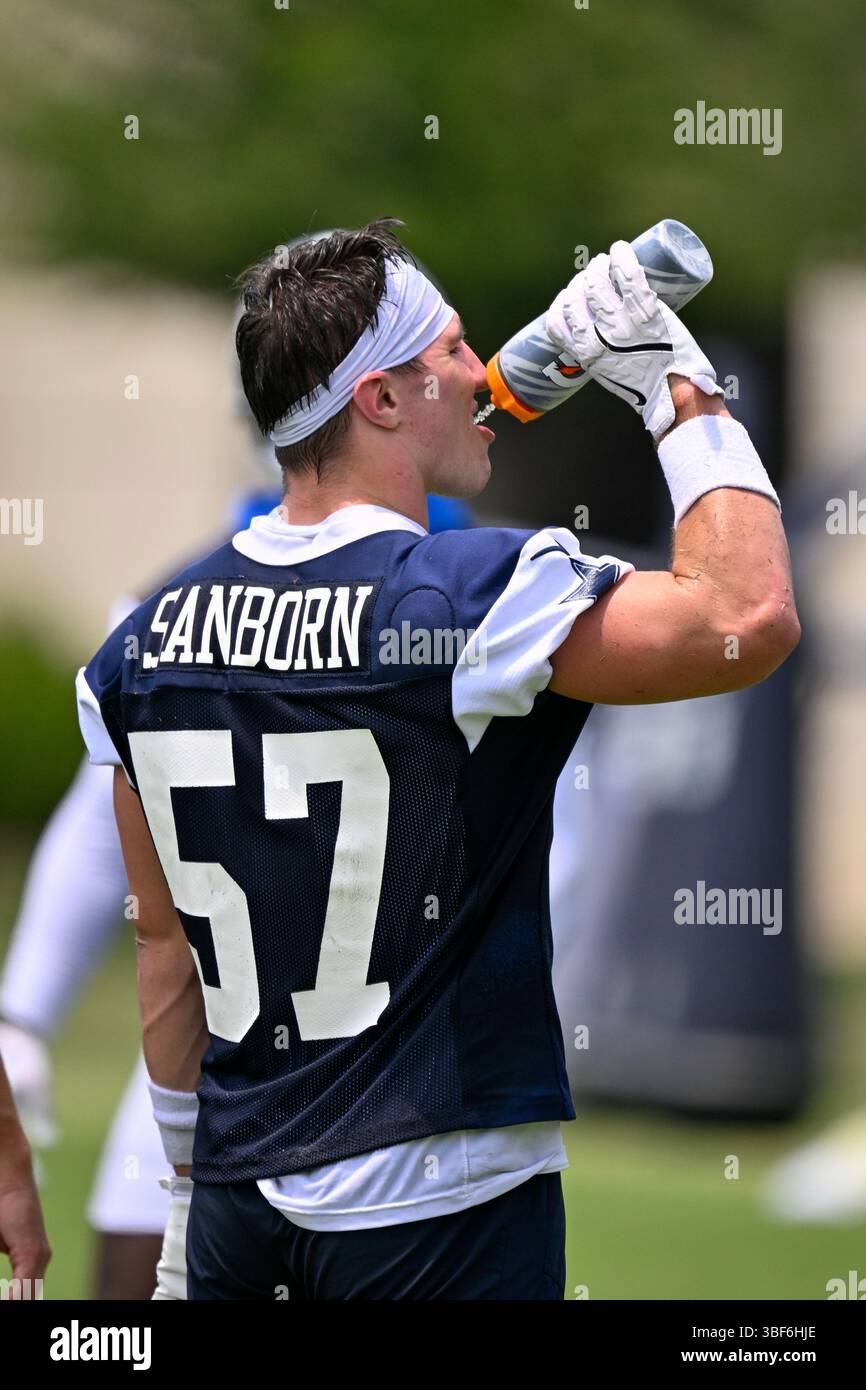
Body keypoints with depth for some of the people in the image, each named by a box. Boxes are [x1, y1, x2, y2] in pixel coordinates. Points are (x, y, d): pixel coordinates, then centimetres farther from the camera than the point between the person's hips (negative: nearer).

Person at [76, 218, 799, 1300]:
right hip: (438, 1212, -6)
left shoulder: (148, 640, 5)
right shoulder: (468, 598, -15)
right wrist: (681, 390, -9)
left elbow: (165, 942, 12)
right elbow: (750, 618, -22)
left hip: (237, 1203, 6)